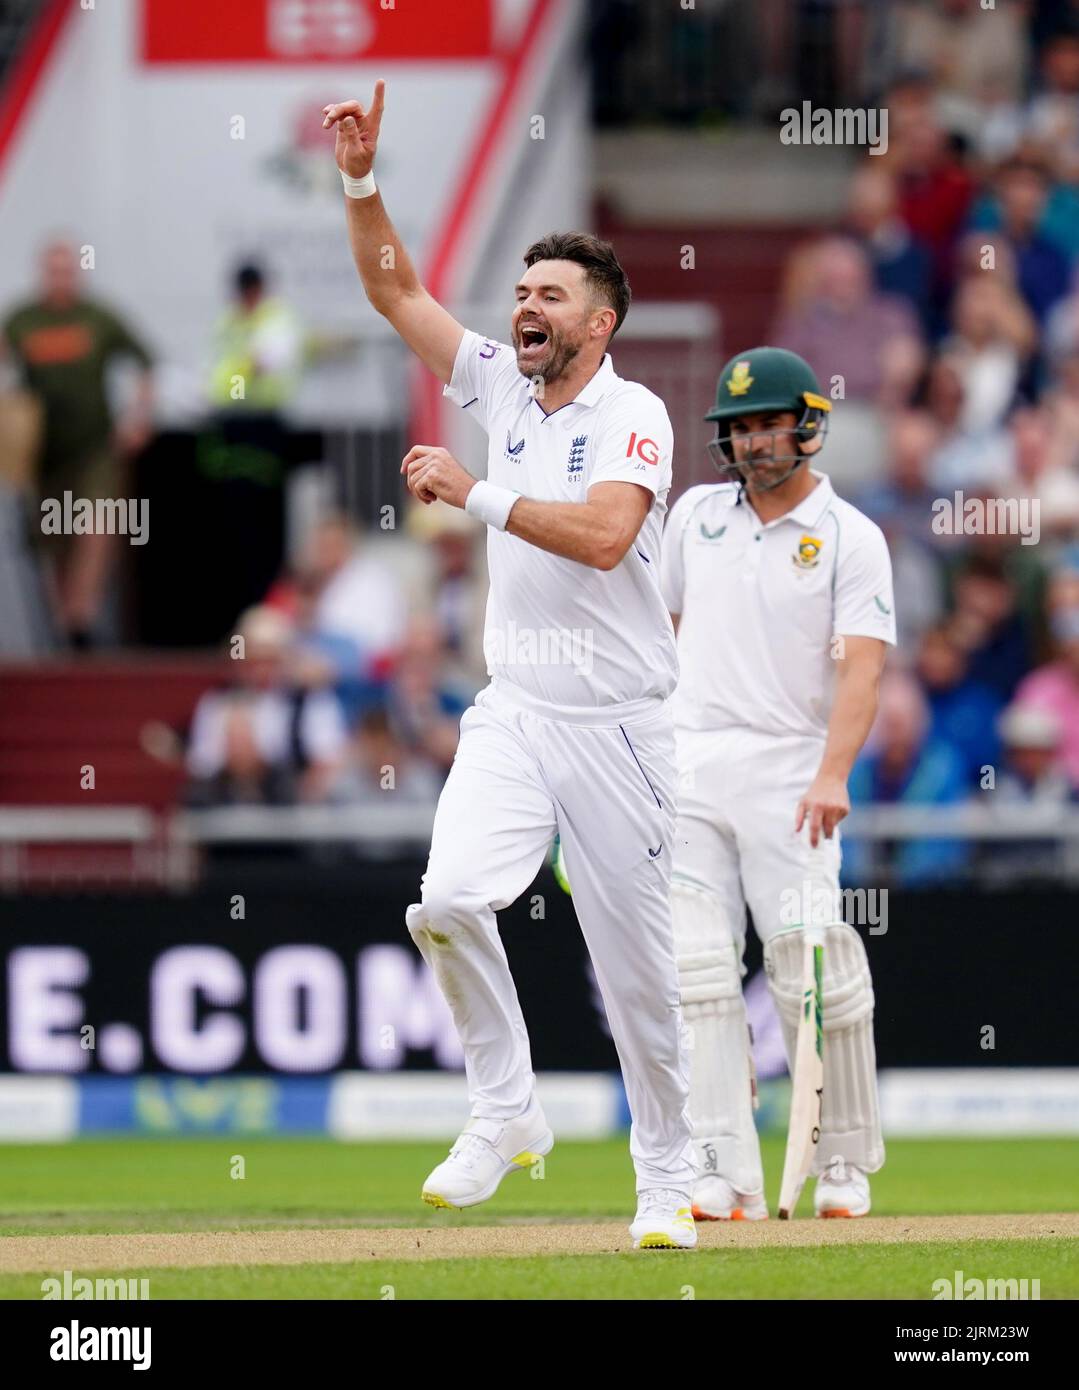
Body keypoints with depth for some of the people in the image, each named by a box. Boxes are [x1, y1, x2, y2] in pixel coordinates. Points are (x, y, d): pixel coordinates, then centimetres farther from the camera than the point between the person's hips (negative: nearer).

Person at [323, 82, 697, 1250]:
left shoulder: (632, 415, -9)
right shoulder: (502, 387, 9)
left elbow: (604, 537, -25)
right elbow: (394, 290, 12)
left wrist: (474, 494, -22)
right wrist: (361, 180, 0)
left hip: (615, 727, -4)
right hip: (512, 716, 4)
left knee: (635, 958, 1)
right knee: (448, 900, -19)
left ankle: (665, 1176, 13)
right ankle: (505, 1111, -3)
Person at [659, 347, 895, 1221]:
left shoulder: (852, 539, -3)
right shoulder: (698, 514, 12)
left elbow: (861, 668, -13)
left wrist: (832, 774, -27)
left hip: (788, 774, -4)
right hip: (688, 769, 4)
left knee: (815, 970, -7)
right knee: (698, 973, -5)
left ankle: (847, 1164, 6)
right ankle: (726, 1174, -7)